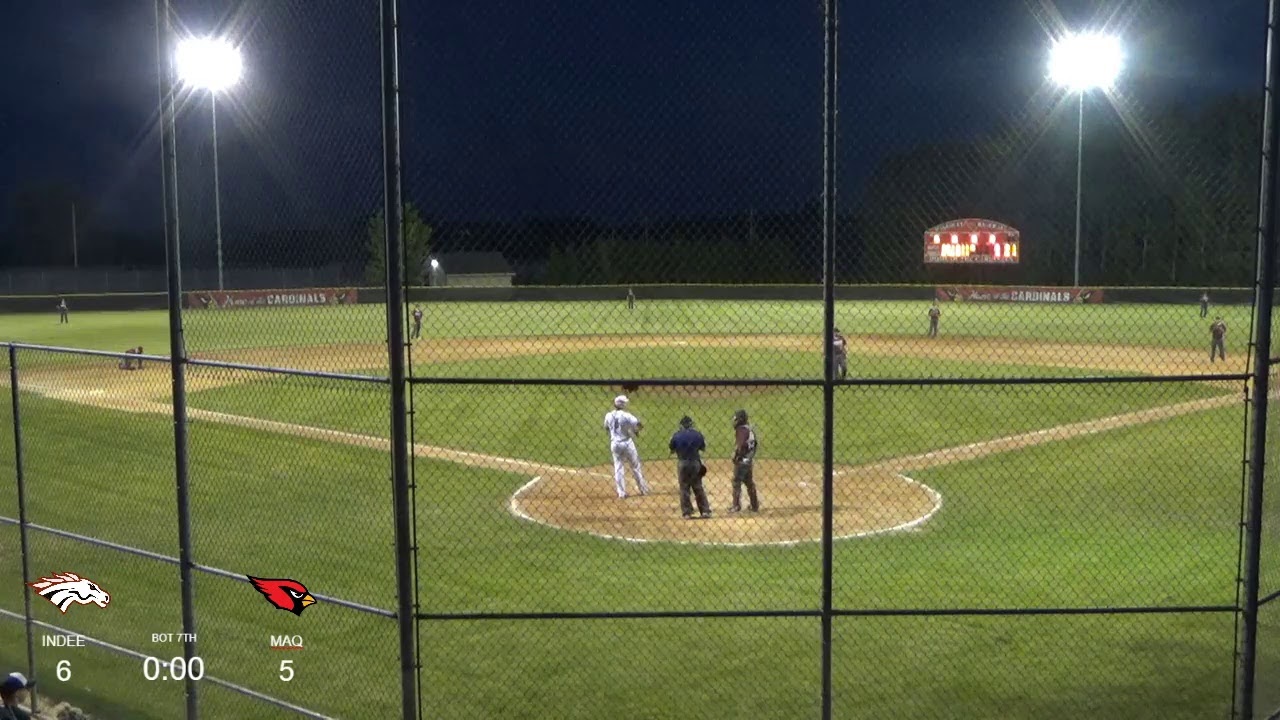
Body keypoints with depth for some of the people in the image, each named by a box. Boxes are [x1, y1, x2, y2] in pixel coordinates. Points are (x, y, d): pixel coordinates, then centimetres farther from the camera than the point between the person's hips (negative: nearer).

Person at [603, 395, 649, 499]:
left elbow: (606, 429, 14)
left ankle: (621, 493, 7)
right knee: (635, 466, 12)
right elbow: (640, 425, -23)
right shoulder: (626, 416, -17)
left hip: (615, 444, 3)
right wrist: (636, 430, -2)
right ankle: (643, 489, 22)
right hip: (627, 443, -3)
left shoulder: (608, 416, -2)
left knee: (618, 468, 10)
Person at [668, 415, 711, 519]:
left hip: (682, 463, -2)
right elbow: (703, 448, 6)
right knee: (698, 488, 12)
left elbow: (671, 449, 0)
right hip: (695, 463, 2)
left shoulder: (677, 435, -7)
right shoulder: (697, 434, -3)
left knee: (684, 488, 7)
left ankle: (687, 512, 4)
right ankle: (705, 511, 11)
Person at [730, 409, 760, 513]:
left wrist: (736, 457, -15)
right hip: (750, 460, 9)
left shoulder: (741, 429, -16)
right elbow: (754, 444, 15)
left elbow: (741, 445, -25)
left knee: (737, 483, -2)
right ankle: (755, 505, 21)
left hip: (741, 460, -9)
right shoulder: (750, 429, 10)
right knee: (750, 483, 16)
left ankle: (737, 506, -2)